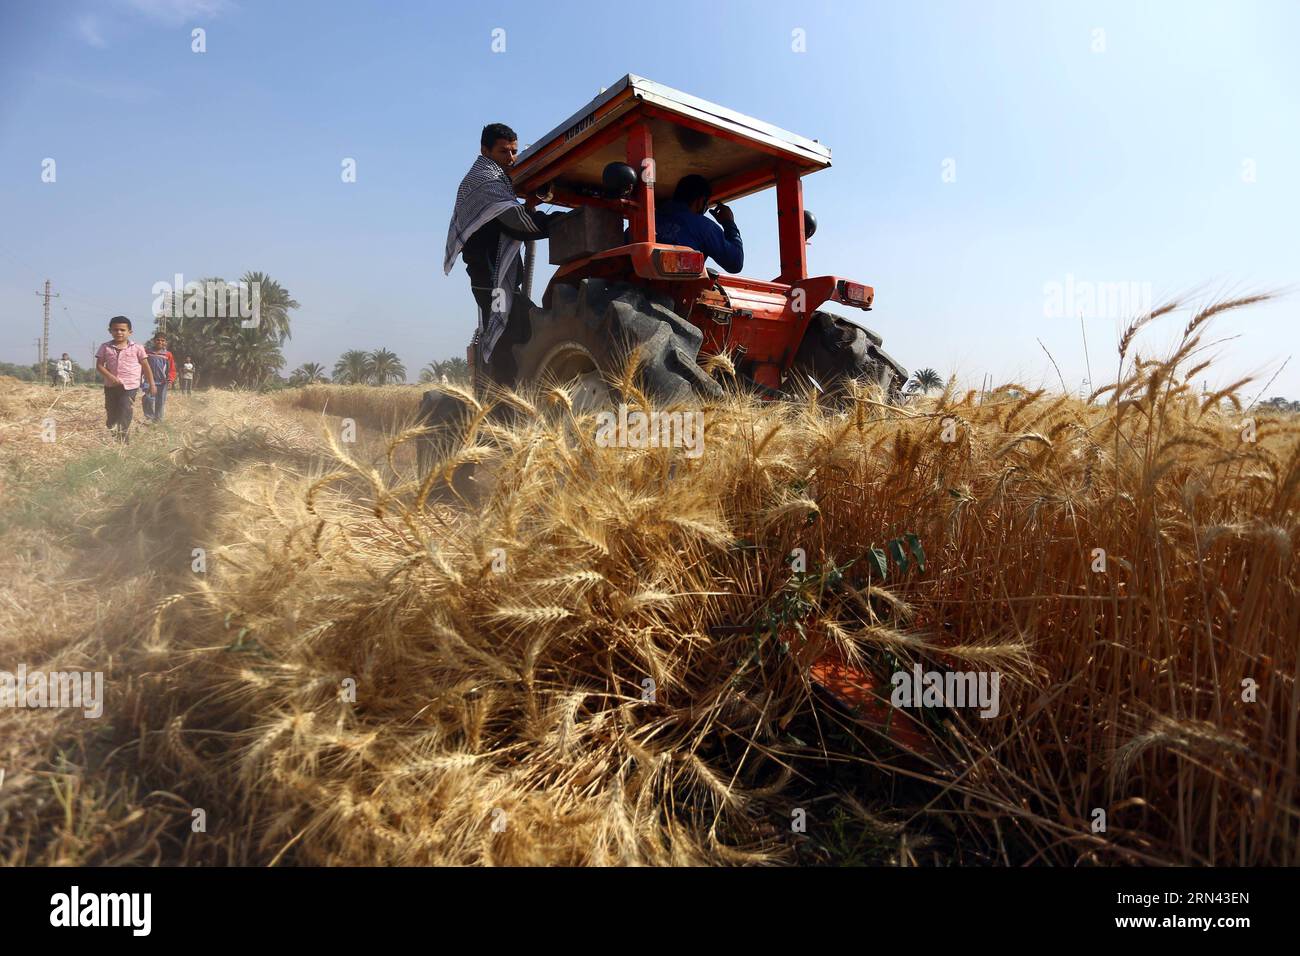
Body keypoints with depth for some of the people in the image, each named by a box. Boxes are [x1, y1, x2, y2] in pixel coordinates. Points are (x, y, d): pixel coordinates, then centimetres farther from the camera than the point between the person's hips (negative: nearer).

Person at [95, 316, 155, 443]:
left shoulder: (137, 348, 0)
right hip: (110, 386, 3)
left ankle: (124, 442, -10)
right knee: (112, 415, 13)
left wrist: (151, 384, 4)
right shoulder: (105, 347, 4)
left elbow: (146, 366, 5)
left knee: (124, 416, -11)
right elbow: (99, 365, 2)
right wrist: (110, 376, -16)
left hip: (129, 386, -3)